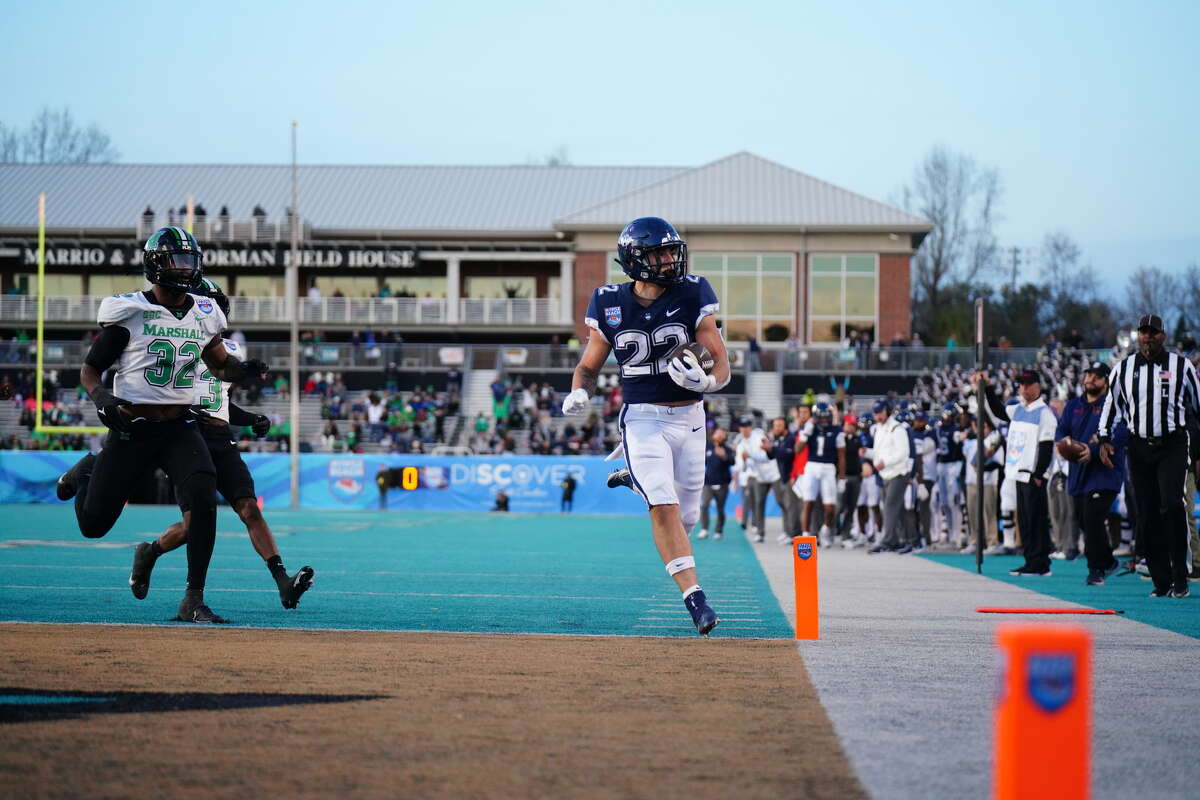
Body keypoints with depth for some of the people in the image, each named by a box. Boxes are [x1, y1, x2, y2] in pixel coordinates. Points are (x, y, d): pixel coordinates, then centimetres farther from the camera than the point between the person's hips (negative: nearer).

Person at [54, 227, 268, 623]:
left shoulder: (204, 315, 6)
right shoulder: (129, 312, -8)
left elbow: (219, 366, 20)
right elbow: (89, 369, -1)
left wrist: (242, 369, -3)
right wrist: (100, 396, -22)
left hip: (179, 428, 3)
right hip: (130, 428, -3)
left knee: (203, 497, -24)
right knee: (93, 524, 2)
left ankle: (194, 601, -15)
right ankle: (87, 471, 39)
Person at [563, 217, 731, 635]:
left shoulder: (692, 298, -5)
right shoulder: (611, 306, -3)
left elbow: (722, 364, -5)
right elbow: (589, 367, 9)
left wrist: (707, 381, -27)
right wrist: (579, 393, -13)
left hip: (689, 417, 2)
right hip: (642, 418, -2)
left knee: (686, 515, 11)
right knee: (664, 507, -20)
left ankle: (632, 481, 43)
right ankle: (694, 597, -17)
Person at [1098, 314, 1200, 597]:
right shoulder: (1124, 369, 10)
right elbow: (1112, 404, 19)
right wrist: (1104, 438, 10)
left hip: (1172, 445, -3)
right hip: (1139, 448, 3)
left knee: (1172, 504, -19)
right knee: (1147, 514, 1)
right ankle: (1161, 582, 6)